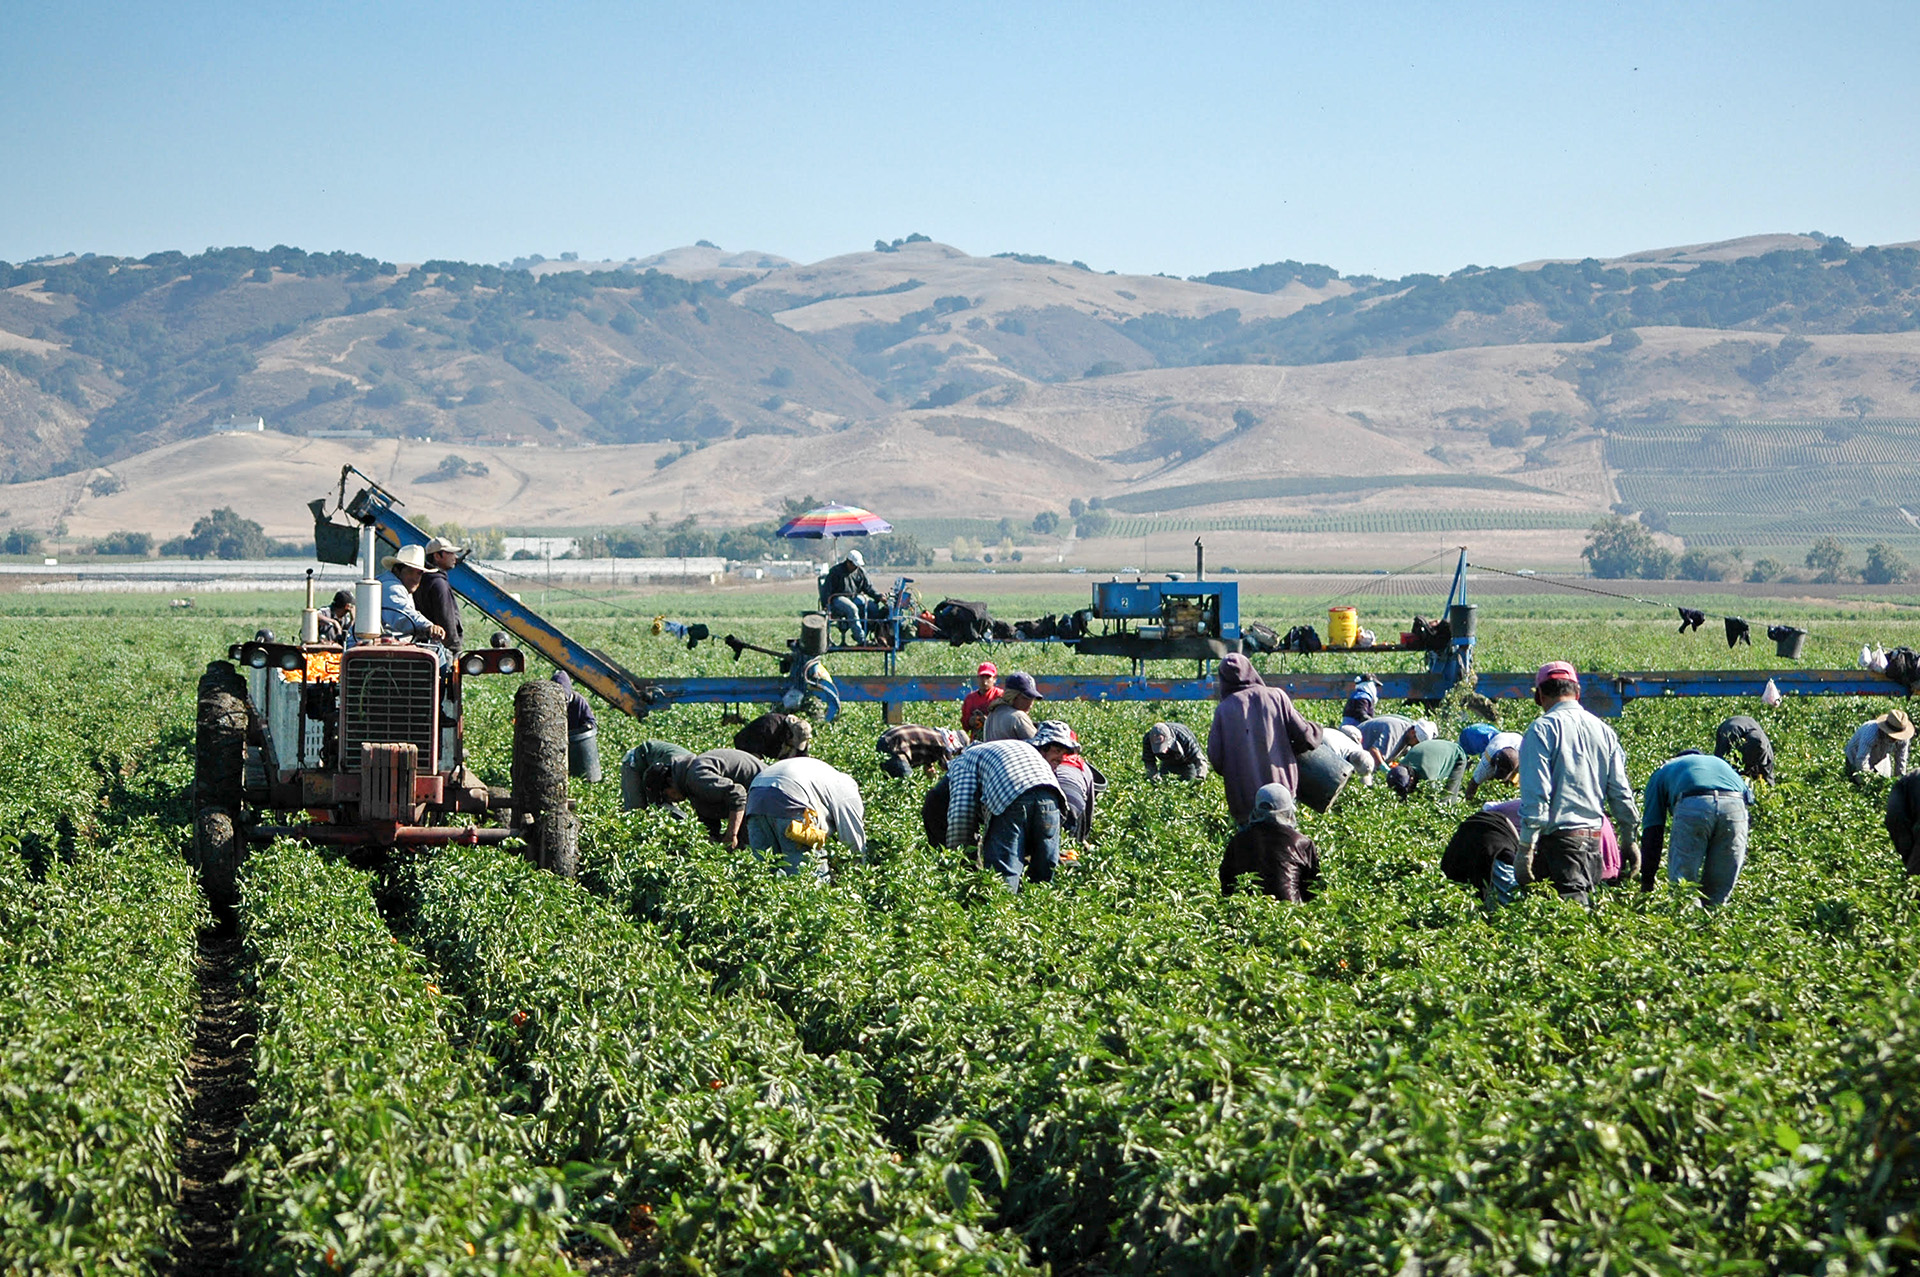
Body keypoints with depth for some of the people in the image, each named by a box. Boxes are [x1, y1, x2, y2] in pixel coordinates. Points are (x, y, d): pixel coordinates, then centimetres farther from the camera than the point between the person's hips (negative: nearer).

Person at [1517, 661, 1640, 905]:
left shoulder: (1542, 729, -6)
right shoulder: (1604, 730, 12)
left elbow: (1536, 793, -13)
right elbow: (1621, 793, 14)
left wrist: (1525, 847, -13)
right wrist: (1628, 841, 22)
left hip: (1558, 835, -6)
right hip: (1594, 837, 6)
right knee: (1585, 901, 15)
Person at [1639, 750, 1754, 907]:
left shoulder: (1661, 773, 34)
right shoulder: (1719, 762, 44)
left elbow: (1651, 831, 24)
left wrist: (1646, 882, 24)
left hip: (1693, 806, -3)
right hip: (1735, 805, 3)